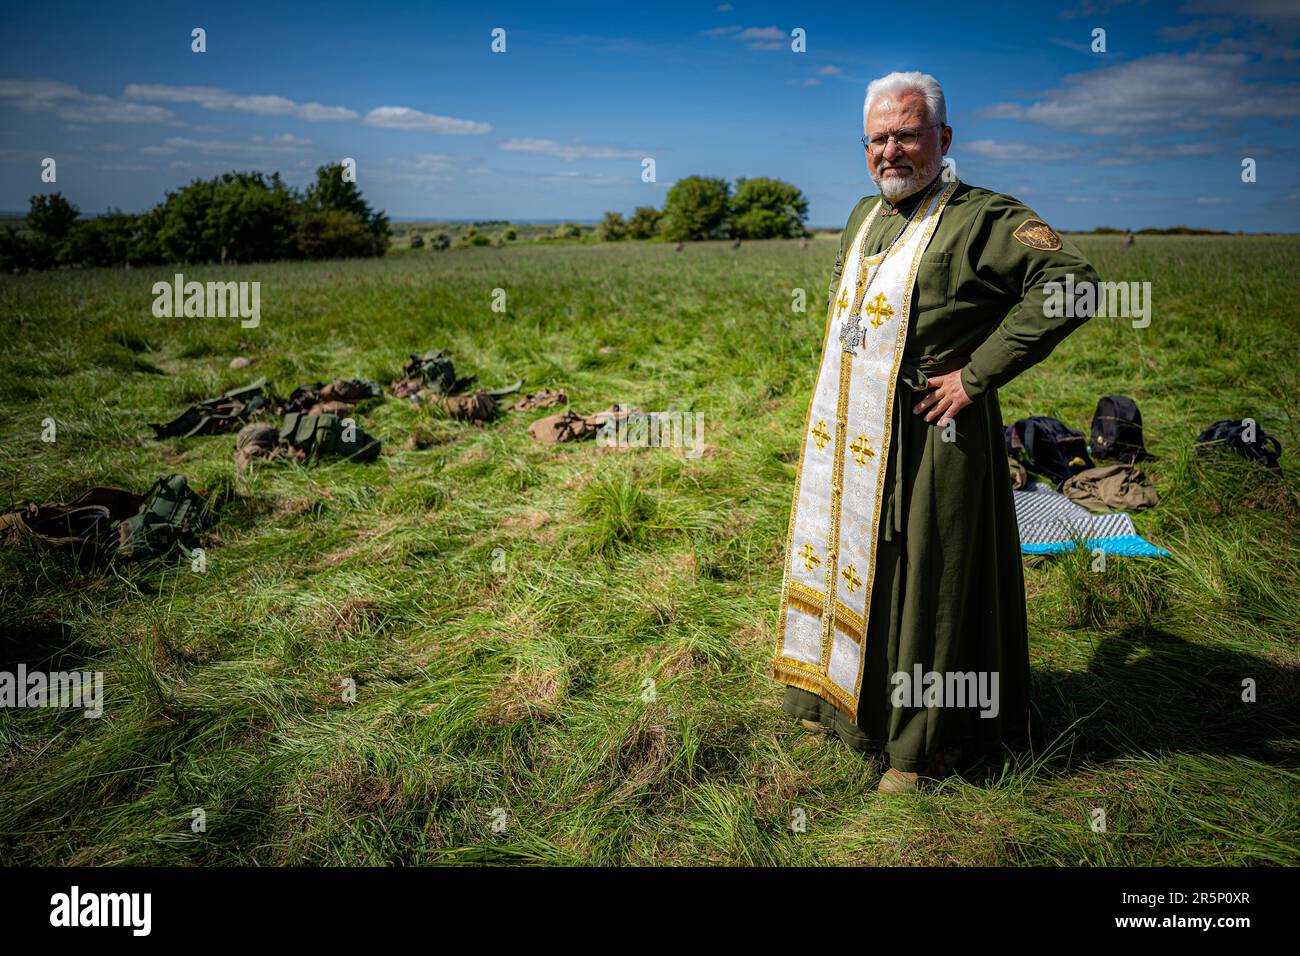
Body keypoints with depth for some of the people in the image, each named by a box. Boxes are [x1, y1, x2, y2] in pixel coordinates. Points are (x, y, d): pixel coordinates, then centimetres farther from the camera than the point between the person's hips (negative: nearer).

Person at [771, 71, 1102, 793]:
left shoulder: (982, 217, -12)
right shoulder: (864, 216, 12)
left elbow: (1071, 281, -24)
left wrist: (976, 373, -22)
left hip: (926, 438, -8)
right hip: (848, 436, 8)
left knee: (923, 578, 2)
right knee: (851, 559, 18)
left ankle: (928, 742, 20)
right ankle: (845, 702, 39)